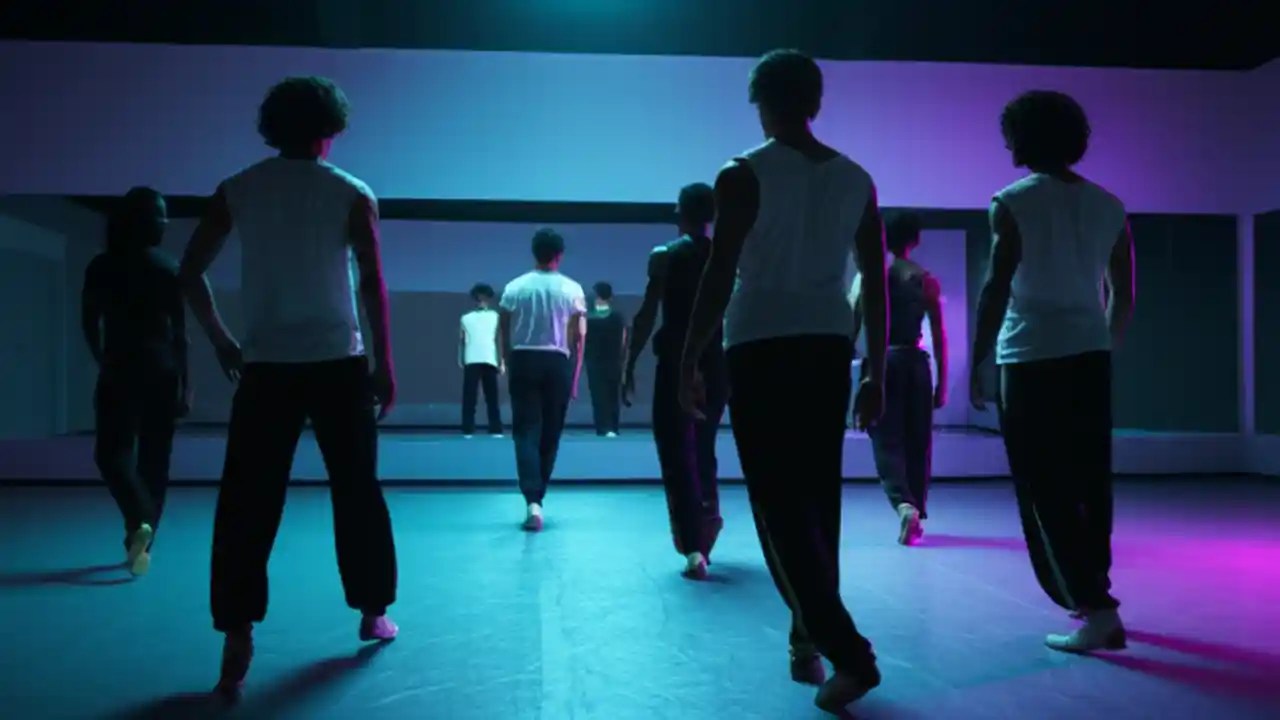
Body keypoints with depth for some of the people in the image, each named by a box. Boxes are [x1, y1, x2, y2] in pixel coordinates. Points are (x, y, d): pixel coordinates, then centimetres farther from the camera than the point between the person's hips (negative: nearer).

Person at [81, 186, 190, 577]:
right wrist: (184, 383, 0)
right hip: (163, 370, 1)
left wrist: (103, 362, 15)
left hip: (121, 370, -1)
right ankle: (141, 541, 14)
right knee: (155, 458, 9)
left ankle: (139, 521, -22)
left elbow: (89, 324, 0)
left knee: (112, 452, 4)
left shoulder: (102, 267, -1)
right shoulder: (169, 268, -1)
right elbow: (180, 331, -3)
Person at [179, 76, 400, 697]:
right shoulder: (352, 194, 0)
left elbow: (190, 273, 4)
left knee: (247, 503, 2)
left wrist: (220, 340, 15)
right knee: (357, 491, 12)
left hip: (265, 366, 1)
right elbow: (373, 284, -5)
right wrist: (384, 364, 0)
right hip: (338, 364, -1)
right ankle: (373, 613, 22)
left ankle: (238, 639, -4)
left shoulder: (236, 191, 6)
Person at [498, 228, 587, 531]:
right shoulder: (572, 289, 0)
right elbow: (578, 337, -2)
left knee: (526, 431, -1)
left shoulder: (514, 287, 2)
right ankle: (536, 498, 20)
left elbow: (505, 335, 3)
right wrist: (575, 376, 5)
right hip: (557, 362, 0)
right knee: (550, 433, 11)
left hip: (523, 361, 0)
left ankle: (532, 501, -17)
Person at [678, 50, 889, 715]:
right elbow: (875, 284, 8)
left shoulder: (744, 176, -4)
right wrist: (876, 373, 13)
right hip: (828, 349, 5)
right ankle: (808, 643, 21)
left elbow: (718, 278, -10)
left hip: (761, 350, -5)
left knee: (780, 508, -2)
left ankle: (848, 653, -10)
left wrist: (689, 361, -2)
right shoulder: (856, 180, 9)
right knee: (818, 503, 13)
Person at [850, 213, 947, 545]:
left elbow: (852, 329, 0)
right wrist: (942, 382, 5)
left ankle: (905, 504, -22)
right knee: (917, 443, 10)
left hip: (881, 361, 0)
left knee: (887, 441, 1)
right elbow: (939, 336, 0)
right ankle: (916, 515, 16)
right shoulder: (926, 280, 3)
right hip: (914, 362, 1)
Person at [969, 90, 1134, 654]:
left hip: (1031, 360, -6)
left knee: (1046, 492, -1)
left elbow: (997, 289, -13)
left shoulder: (1013, 203, -6)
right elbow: (1124, 294, 13)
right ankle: (1092, 595, 23)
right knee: (1088, 484, 13)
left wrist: (976, 364, -9)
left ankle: (1097, 611, -5)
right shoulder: (1108, 206, 11)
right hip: (1089, 357, 6)